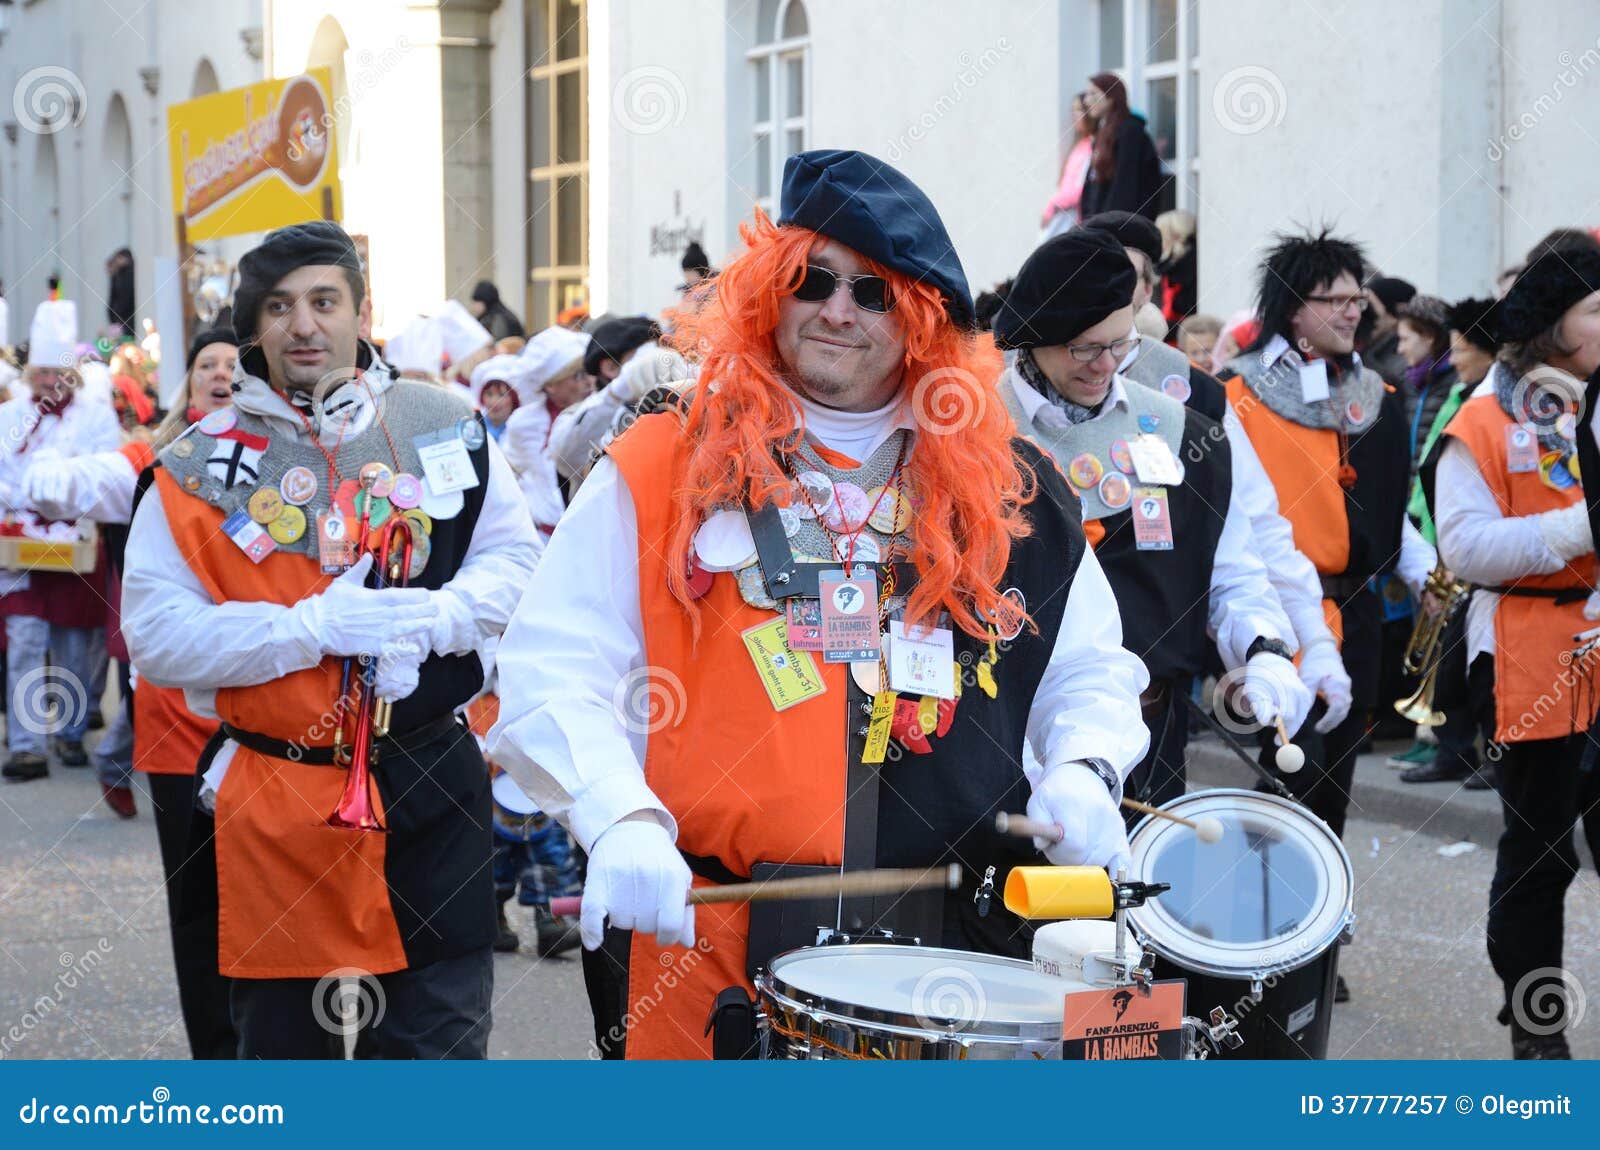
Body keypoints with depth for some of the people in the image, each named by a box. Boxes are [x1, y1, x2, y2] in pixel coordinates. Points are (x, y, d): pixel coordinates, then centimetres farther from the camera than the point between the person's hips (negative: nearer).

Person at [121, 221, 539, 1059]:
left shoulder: (442, 427, 4)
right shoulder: (201, 463, -3)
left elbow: (513, 560, 7)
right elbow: (155, 632, -9)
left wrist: (437, 617, -14)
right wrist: (312, 627, -19)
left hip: (431, 781, 1)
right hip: (276, 796, -1)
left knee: (442, 1035, 6)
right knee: (283, 1037, 11)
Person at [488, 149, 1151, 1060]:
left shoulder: (1009, 488, 11)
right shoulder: (659, 474, 3)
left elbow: (1089, 668, 20)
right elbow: (553, 677, -3)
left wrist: (1081, 772, -1)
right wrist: (620, 823, -20)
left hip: (957, 940, 2)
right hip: (706, 935, -2)